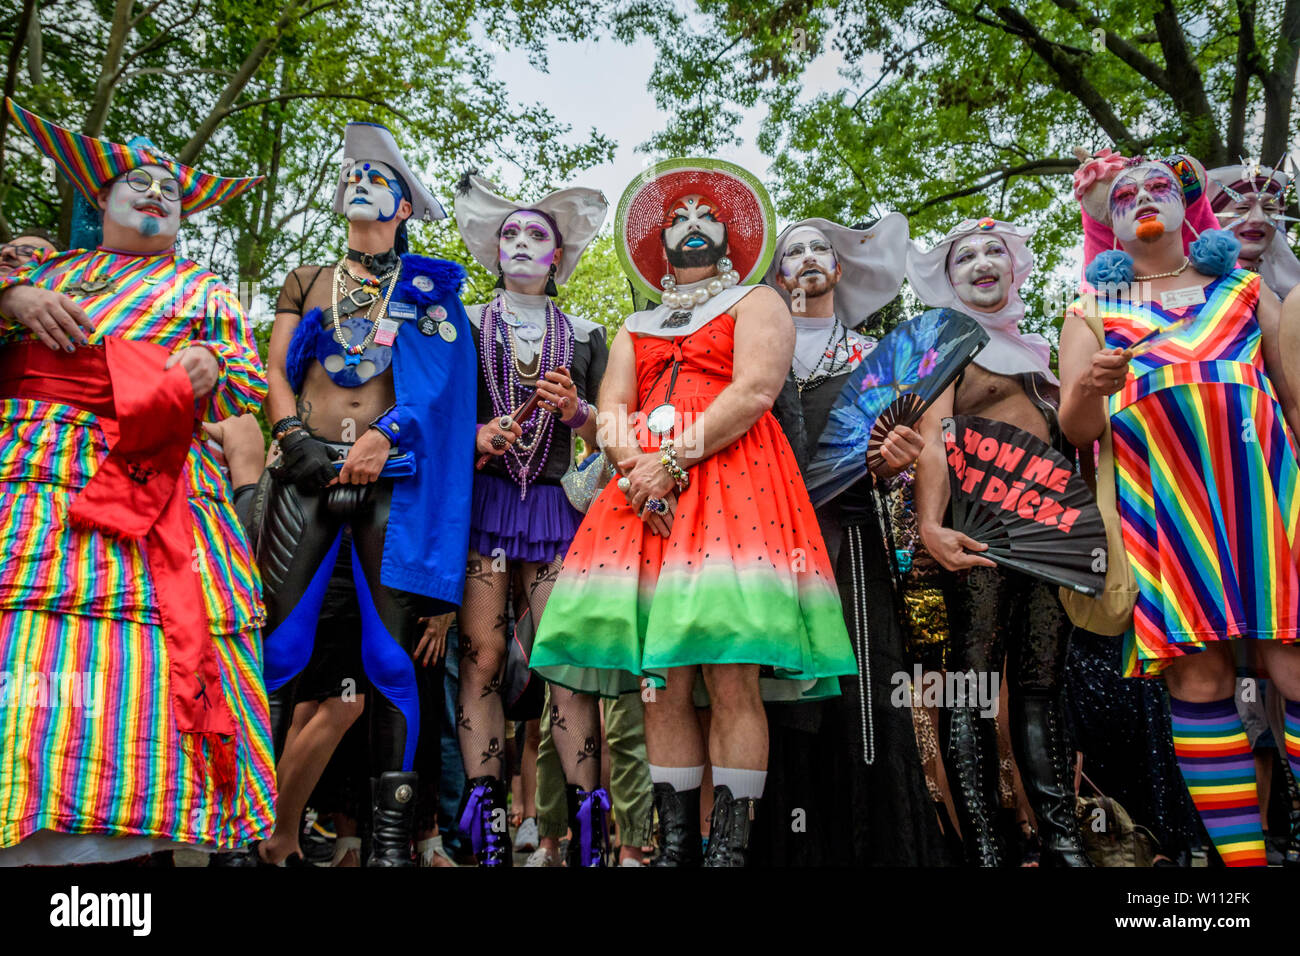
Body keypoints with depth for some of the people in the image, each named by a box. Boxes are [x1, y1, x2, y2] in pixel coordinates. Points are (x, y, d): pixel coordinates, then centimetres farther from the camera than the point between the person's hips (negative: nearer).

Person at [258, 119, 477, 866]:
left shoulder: (428, 289, 13)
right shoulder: (308, 283, 19)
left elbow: (441, 379, 1)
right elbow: (275, 371, 12)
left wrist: (386, 435, -13)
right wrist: (293, 435, -6)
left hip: (391, 479, -1)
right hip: (309, 472, 2)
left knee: (392, 653, -4)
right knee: (278, 643, -5)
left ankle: (393, 834, 3)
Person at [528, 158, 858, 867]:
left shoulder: (756, 302, 16)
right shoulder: (637, 325, 29)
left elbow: (755, 392, -2)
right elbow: (610, 409, 15)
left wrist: (675, 460, -11)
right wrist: (634, 463, -8)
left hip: (731, 480, -4)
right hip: (646, 492, 4)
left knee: (731, 676, -13)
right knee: (661, 683, -3)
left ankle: (729, 846, -7)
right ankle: (675, 842, 3)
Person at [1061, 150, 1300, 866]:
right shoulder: (1092, 310, 20)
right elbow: (1075, 427, 9)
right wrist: (1088, 389, -14)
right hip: (1157, 488, -1)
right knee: (1197, 677, -8)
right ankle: (1241, 857, -2)